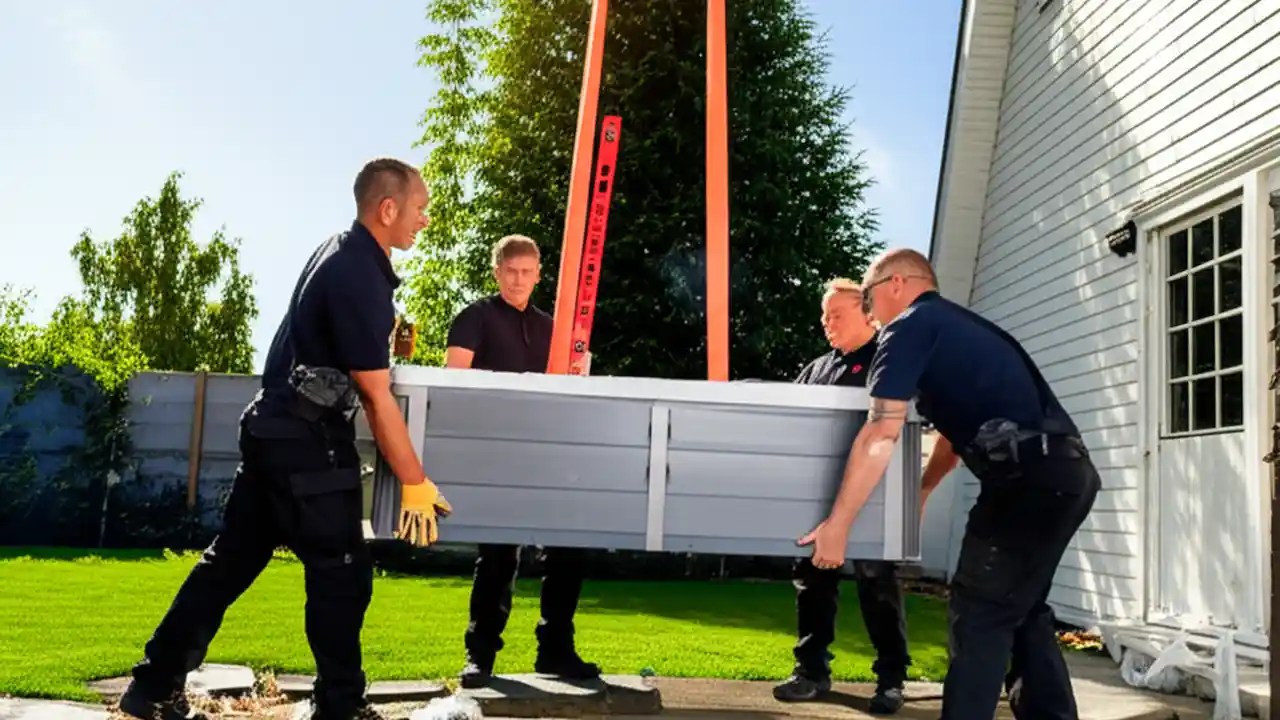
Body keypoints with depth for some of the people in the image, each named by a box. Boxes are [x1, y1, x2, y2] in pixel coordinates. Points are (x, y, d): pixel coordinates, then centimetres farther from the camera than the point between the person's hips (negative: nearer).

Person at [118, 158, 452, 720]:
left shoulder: (341, 251, 10)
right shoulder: (359, 276, -21)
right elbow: (376, 400, -20)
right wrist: (415, 484, -15)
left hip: (277, 428, 10)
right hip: (306, 440, -10)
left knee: (232, 557, 13)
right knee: (340, 573, 0)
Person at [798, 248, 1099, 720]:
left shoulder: (910, 326, 0)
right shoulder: (958, 324, 27)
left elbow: (881, 434, -10)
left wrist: (837, 525, -8)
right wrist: (919, 491, 46)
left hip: (1030, 477, -9)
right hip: (1068, 470, 9)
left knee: (979, 615, -1)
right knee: (1022, 610, 20)